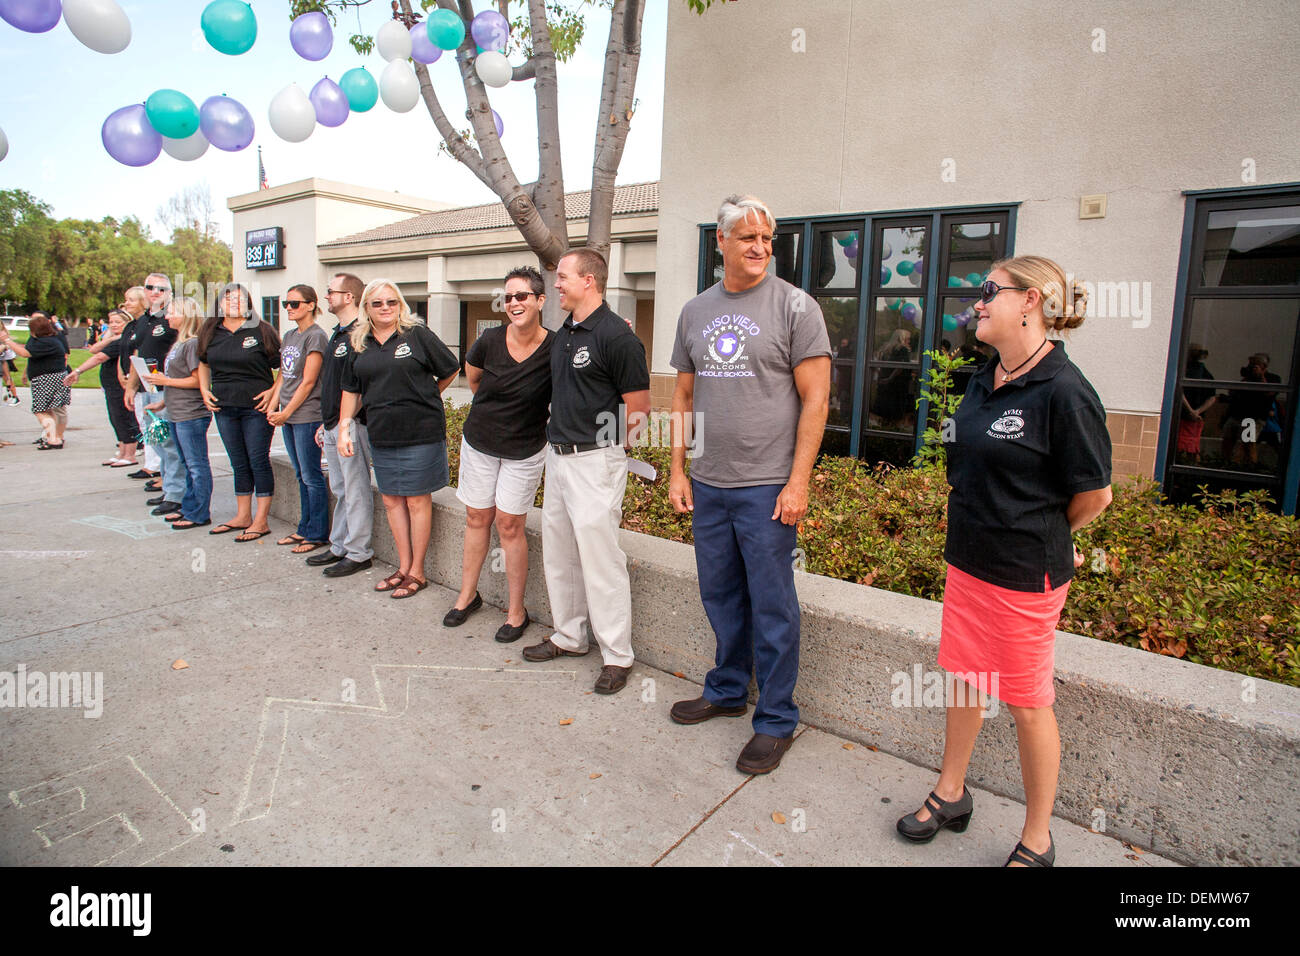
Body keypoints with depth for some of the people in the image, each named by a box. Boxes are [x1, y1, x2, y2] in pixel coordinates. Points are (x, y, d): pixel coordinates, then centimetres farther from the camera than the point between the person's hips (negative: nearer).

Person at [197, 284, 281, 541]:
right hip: (224, 408, 5)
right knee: (239, 463, 13)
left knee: (258, 462, -2)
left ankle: (261, 521, 4)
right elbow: (204, 364, 23)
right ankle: (242, 516, 23)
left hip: (256, 407, -5)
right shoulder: (211, 332, 9)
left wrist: (273, 392, -14)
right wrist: (204, 390, 11)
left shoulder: (262, 330, -5)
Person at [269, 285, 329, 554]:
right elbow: (283, 375, 17)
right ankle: (305, 529, 23)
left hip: (307, 415, -8)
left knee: (311, 477, -3)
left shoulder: (316, 336, -10)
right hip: (286, 415, 8)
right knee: (301, 476, 14)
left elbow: (308, 382, -13)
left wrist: (286, 412, -11)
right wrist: (273, 407, 5)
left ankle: (318, 534, 6)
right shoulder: (289, 336, 15)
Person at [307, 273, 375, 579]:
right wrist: (325, 423, 22)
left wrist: (347, 422, -19)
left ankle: (359, 553, 8)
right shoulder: (338, 334, 17)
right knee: (340, 490, 16)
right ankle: (339, 546, 27)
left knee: (356, 491, -1)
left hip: (352, 425, -10)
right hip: (333, 426, 10)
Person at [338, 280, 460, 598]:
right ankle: (403, 566, 24)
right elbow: (351, 390, 15)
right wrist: (344, 428, 8)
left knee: (417, 501, 2)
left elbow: (451, 370, 2)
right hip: (381, 437, 6)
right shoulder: (359, 344, 10)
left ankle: (417, 572, 13)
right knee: (392, 500, 11)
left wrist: (424, 399, 7)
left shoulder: (417, 334, -5)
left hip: (421, 433, -5)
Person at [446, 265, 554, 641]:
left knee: (509, 525, 0)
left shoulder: (555, 348, -17)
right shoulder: (490, 340, -10)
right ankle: (468, 594, 32)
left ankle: (517, 611, 15)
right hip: (479, 442, 3)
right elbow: (472, 374, 11)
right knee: (477, 518, 13)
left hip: (524, 451, -3)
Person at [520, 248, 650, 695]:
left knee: (599, 556, -5)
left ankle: (617, 655, 9)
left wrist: (605, 442, -3)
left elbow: (639, 405, -12)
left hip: (595, 460, -9)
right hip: (558, 456, 9)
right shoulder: (564, 332, 13)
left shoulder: (616, 335, -14)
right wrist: (563, 440, 16)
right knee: (558, 552, 16)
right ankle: (569, 636, 32)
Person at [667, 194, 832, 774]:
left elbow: (815, 399, -8)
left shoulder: (795, 306, -4)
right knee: (720, 596, 17)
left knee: (772, 607, 3)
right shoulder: (695, 311, 11)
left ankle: (776, 720, 20)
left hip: (766, 486, -5)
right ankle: (727, 690, 37)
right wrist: (678, 470, 9)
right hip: (707, 485, 5)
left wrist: (797, 482, -14)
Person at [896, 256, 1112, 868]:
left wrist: (1039, 540, 4)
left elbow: (1093, 496, -12)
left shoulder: (1064, 392, -19)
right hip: (967, 560, 7)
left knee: (1027, 703, 9)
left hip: (1025, 576, -7)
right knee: (963, 679, 19)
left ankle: (1036, 841, 31)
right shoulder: (984, 380, 5)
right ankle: (950, 795, 41)